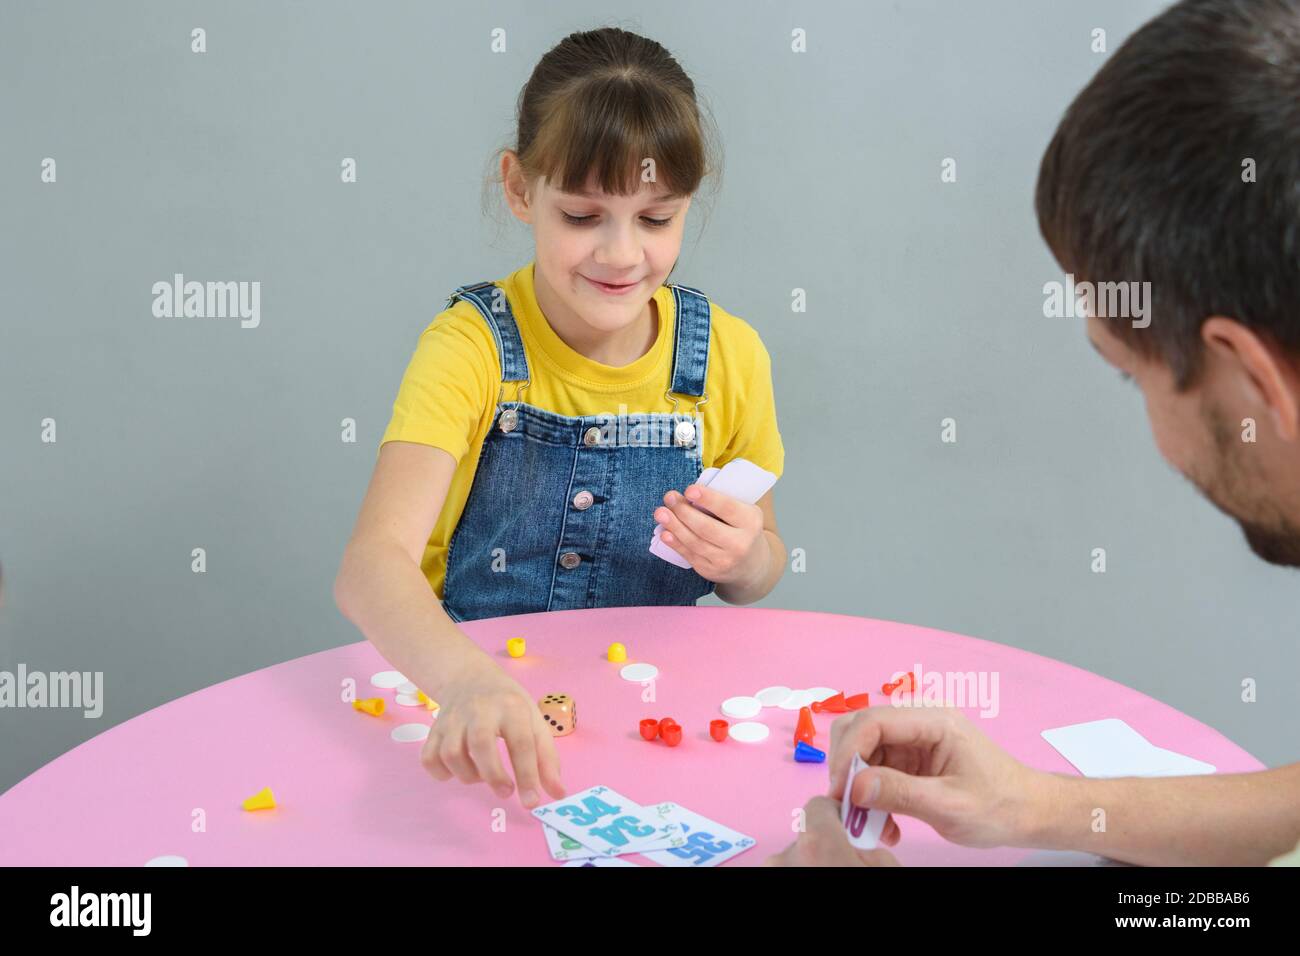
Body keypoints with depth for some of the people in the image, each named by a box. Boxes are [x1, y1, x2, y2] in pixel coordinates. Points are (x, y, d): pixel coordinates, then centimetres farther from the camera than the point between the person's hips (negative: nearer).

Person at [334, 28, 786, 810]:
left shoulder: (730, 356, -5)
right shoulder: (473, 344, -13)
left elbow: (759, 572, 9)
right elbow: (373, 565, -27)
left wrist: (744, 559, -14)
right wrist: (469, 679, -47)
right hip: (474, 714, -3)